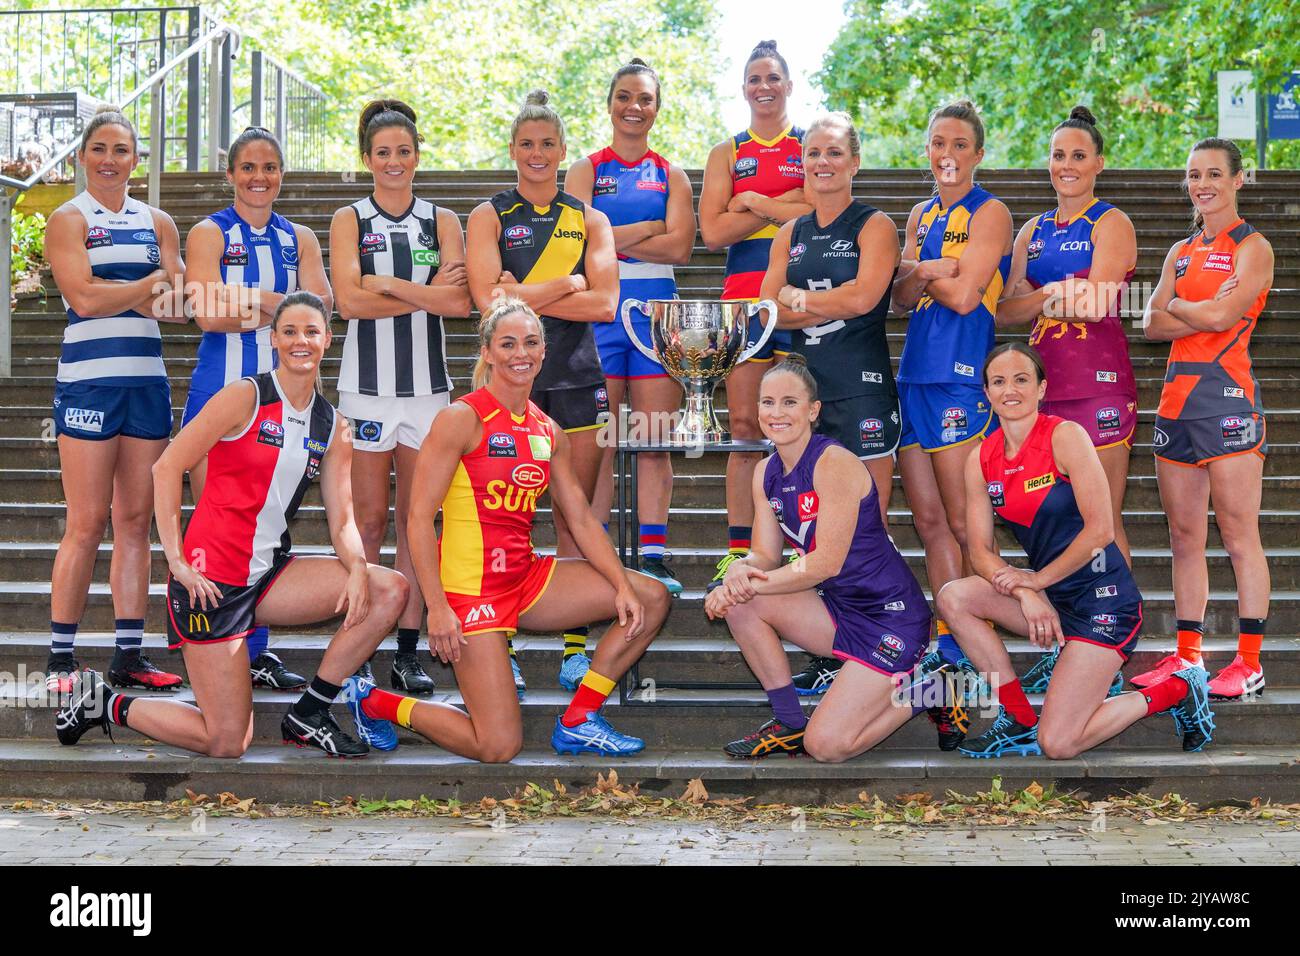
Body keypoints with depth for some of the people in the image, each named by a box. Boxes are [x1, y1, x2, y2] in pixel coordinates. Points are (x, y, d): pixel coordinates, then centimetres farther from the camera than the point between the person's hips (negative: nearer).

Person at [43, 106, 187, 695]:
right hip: (89, 378, -5)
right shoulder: (68, 219, 2)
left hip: (147, 380, 5)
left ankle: (128, 656, 11)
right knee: (87, 524, -6)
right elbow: (84, 298, -12)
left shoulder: (157, 223, 14)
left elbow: (181, 303, 5)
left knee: (136, 520, 5)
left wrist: (119, 296, -12)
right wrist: (154, 283, -4)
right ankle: (60, 659, 2)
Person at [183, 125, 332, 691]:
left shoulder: (298, 239, 12)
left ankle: (256, 650, 13)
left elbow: (320, 304, -4)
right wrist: (279, 303, -8)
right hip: (220, 388, -4)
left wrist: (246, 301, -15)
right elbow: (208, 313, -12)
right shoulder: (209, 234, 1)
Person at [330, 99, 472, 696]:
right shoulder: (350, 221, 5)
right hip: (367, 384, -2)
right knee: (369, 521, -2)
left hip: (427, 385, 2)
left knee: (417, 519, 2)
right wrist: (424, 294, -8)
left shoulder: (442, 222, 9)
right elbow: (349, 300, -10)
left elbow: (460, 301, -7)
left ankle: (408, 652, 6)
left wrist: (386, 284, -11)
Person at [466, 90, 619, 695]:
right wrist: (567, 285, -8)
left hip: (576, 378, 2)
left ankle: (575, 644, 10)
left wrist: (526, 296, -8)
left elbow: (604, 304, -2)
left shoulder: (590, 220, 13)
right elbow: (487, 300, -9)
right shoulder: (489, 216, 6)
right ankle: (501, 646, 4)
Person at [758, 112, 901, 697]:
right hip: (806, 386, 6)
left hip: (861, 388, -6)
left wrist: (798, 299, -3)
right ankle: (827, 656, 12)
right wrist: (828, 306, -11)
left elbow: (864, 296, -16)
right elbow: (768, 309, 6)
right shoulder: (791, 234, 16)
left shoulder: (874, 226, -1)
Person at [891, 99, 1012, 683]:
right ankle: (948, 644, 15)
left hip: (960, 377, -7)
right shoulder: (922, 215, 17)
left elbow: (963, 295, -13)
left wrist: (922, 272, 2)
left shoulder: (989, 213, -4)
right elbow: (901, 299, 9)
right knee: (929, 520, 8)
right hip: (914, 375, 7)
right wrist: (925, 272, -11)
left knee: (963, 524, -4)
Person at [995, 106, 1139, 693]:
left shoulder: (1111, 225, -1)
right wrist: (1056, 294, -10)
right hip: (1044, 382, 6)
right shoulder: (1034, 231, 16)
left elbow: (1097, 302, -14)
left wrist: (1035, 295, -7)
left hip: (1098, 382, -6)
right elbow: (1003, 311, 7)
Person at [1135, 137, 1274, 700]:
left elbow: (1221, 315, -16)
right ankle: (1187, 655, 16)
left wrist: (1176, 304, 2)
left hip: (1227, 394, -7)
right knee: (1184, 536, 9)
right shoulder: (1181, 252, 18)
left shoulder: (1252, 247, -2)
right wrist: (1204, 311, -7)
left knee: (1239, 535, -4)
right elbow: (1152, 324, 7)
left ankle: (1249, 663, 1)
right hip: (1178, 395, 7)